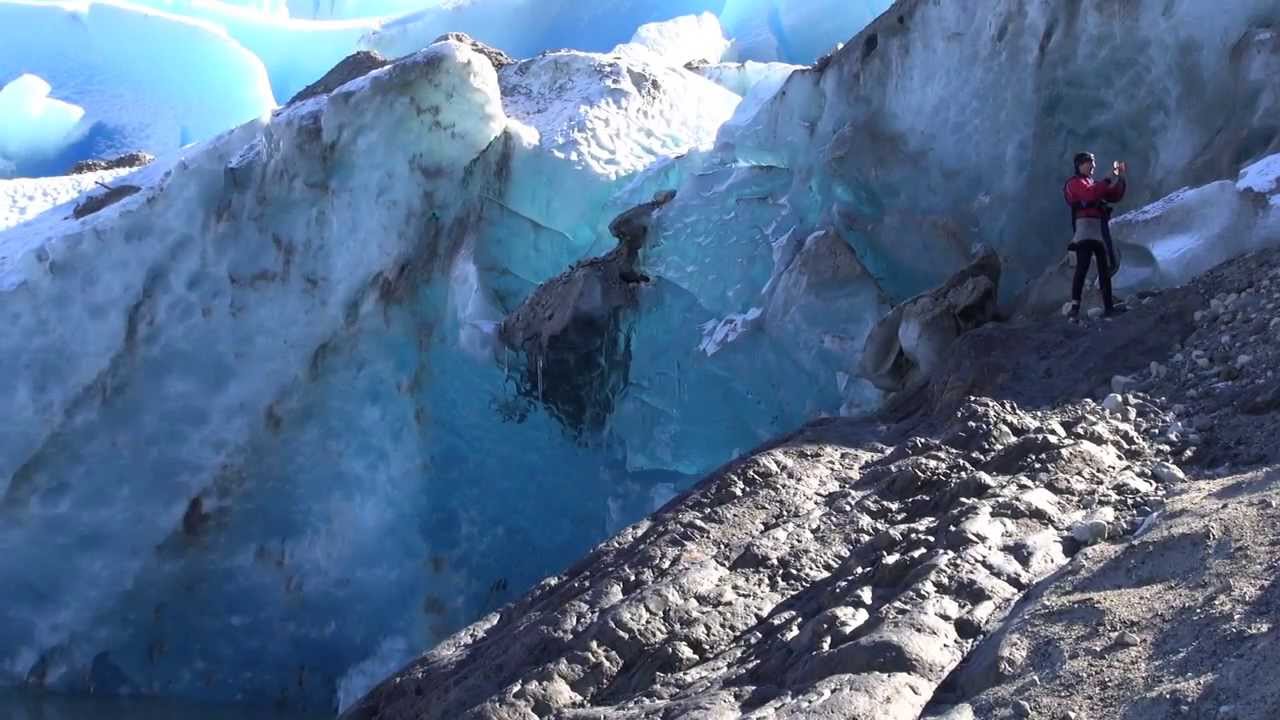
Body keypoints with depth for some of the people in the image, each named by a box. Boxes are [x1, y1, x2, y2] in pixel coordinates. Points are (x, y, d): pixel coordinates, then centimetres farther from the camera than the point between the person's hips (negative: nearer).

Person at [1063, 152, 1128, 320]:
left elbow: (1115, 197, 21)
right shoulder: (1075, 183, 0)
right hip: (1085, 227, -9)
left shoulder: (1093, 184, 27)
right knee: (1083, 266, -20)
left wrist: (1120, 179, 8)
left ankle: (1108, 306, 14)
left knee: (1104, 269, 10)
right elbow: (1090, 194, -21)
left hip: (1099, 230, 9)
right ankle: (1075, 307, -28)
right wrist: (1109, 180, -18)